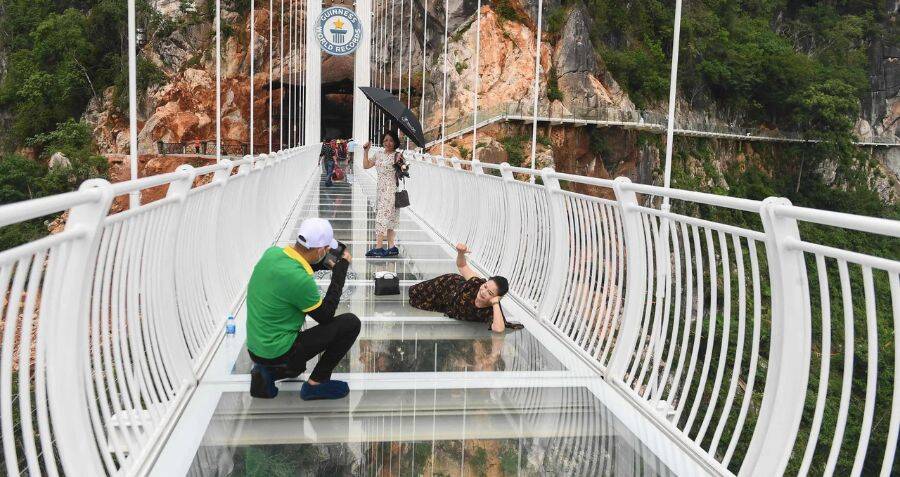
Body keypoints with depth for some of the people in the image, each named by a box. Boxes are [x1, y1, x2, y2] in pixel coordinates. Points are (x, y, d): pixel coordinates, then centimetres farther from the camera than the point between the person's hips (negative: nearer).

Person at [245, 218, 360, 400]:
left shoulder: (272, 253, -5)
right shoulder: (300, 280, -28)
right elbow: (326, 316, -12)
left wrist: (323, 263, 9)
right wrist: (340, 270, -10)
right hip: (278, 353, -9)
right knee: (350, 323, -7)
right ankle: (316, 383, 2)